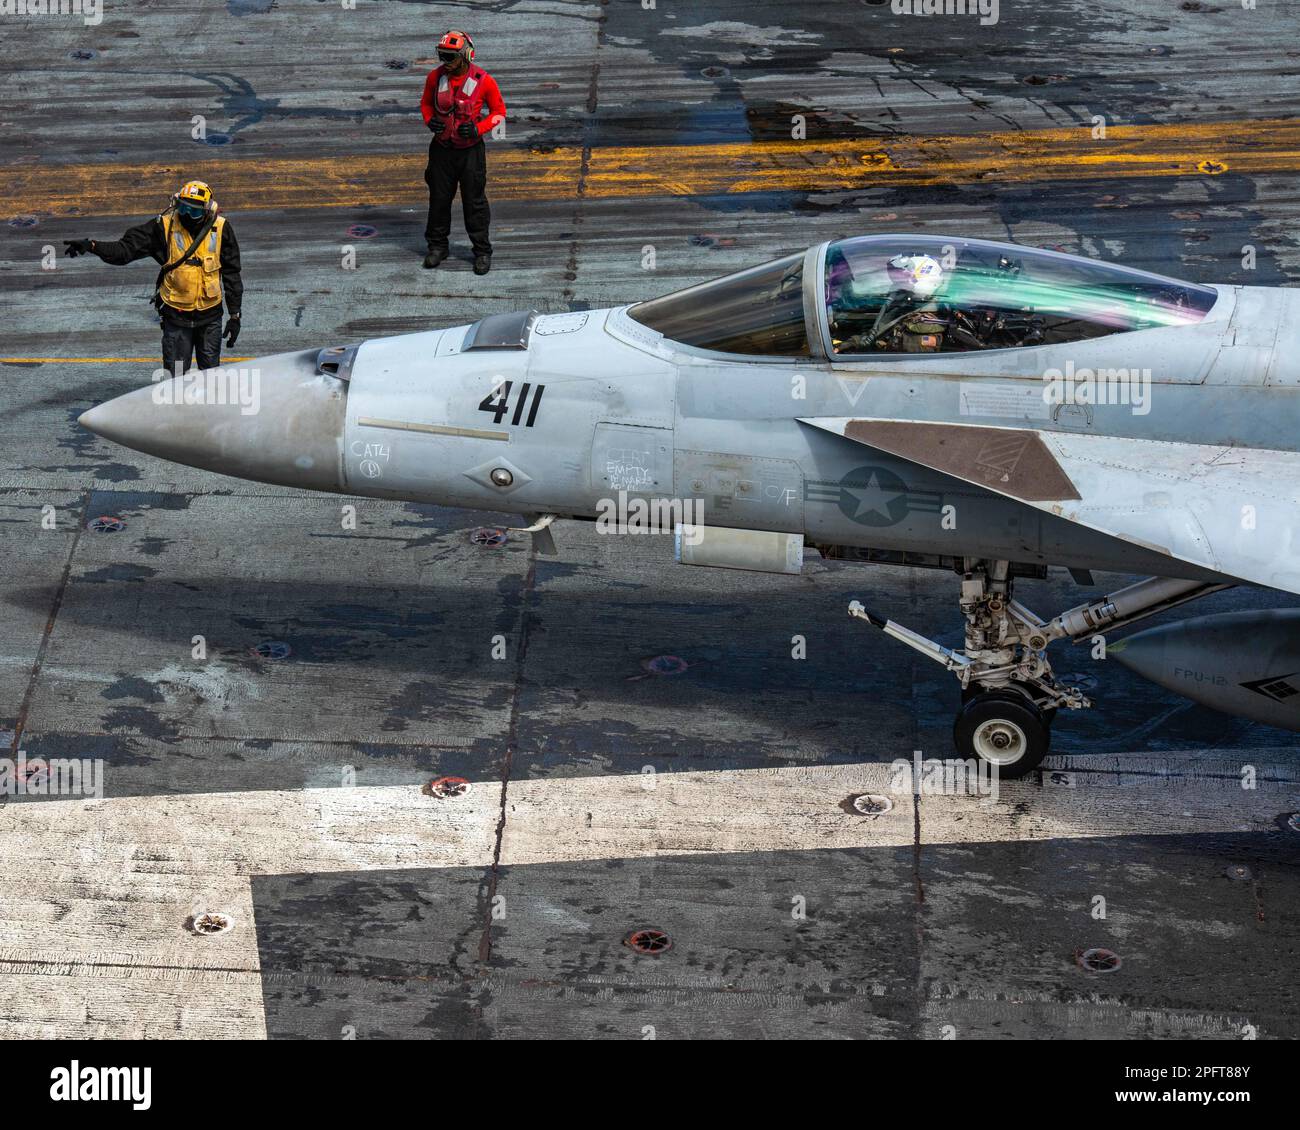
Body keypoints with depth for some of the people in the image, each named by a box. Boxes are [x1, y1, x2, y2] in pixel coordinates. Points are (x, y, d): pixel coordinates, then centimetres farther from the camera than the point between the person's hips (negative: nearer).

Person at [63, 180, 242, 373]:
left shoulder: (221, 228, -7)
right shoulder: (164, 226, -11)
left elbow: (231, 273, 1)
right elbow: (126, 249, -12)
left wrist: (235, 315, 1)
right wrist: (92, 246, -28)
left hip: (210, 314, 1)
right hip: (176, 315, -1)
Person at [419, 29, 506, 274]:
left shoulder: (483, 80, -14)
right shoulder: (435, 77, -5)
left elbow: (499, 111, -3)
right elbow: (426, 103, 13)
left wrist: (478, 128, -18)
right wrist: (429, 121, -8)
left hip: (470, 150, -3)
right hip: (442, 148, 3)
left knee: (474, 201, 3)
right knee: (439, 198, 12)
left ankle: (482, 251, 14)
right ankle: (437, 246, 27)